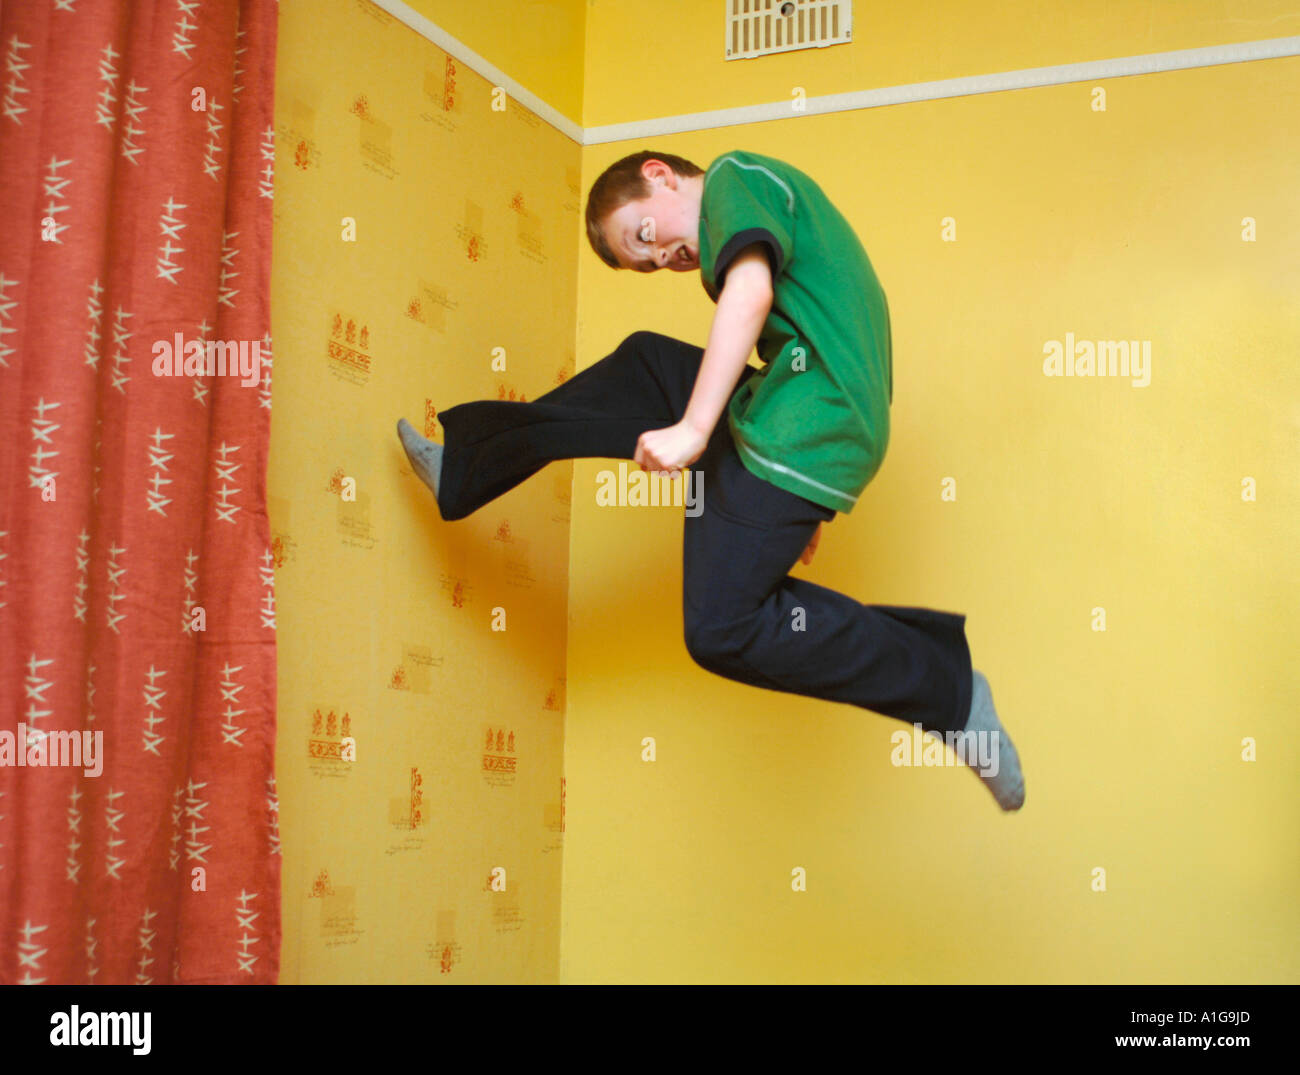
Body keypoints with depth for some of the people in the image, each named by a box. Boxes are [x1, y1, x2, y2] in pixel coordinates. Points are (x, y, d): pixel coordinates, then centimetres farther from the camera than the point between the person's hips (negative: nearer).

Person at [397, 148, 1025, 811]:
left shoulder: (734, 176, 1)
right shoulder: (771, 209, 29)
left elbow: (750, 291, -18)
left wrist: (692, 428, -21)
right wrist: (805, 502, 27)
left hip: (797, 441, -10)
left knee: (722, 628, -11)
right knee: (644, 365, 22)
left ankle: (950, 691, -4)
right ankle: (466, 465, 28)